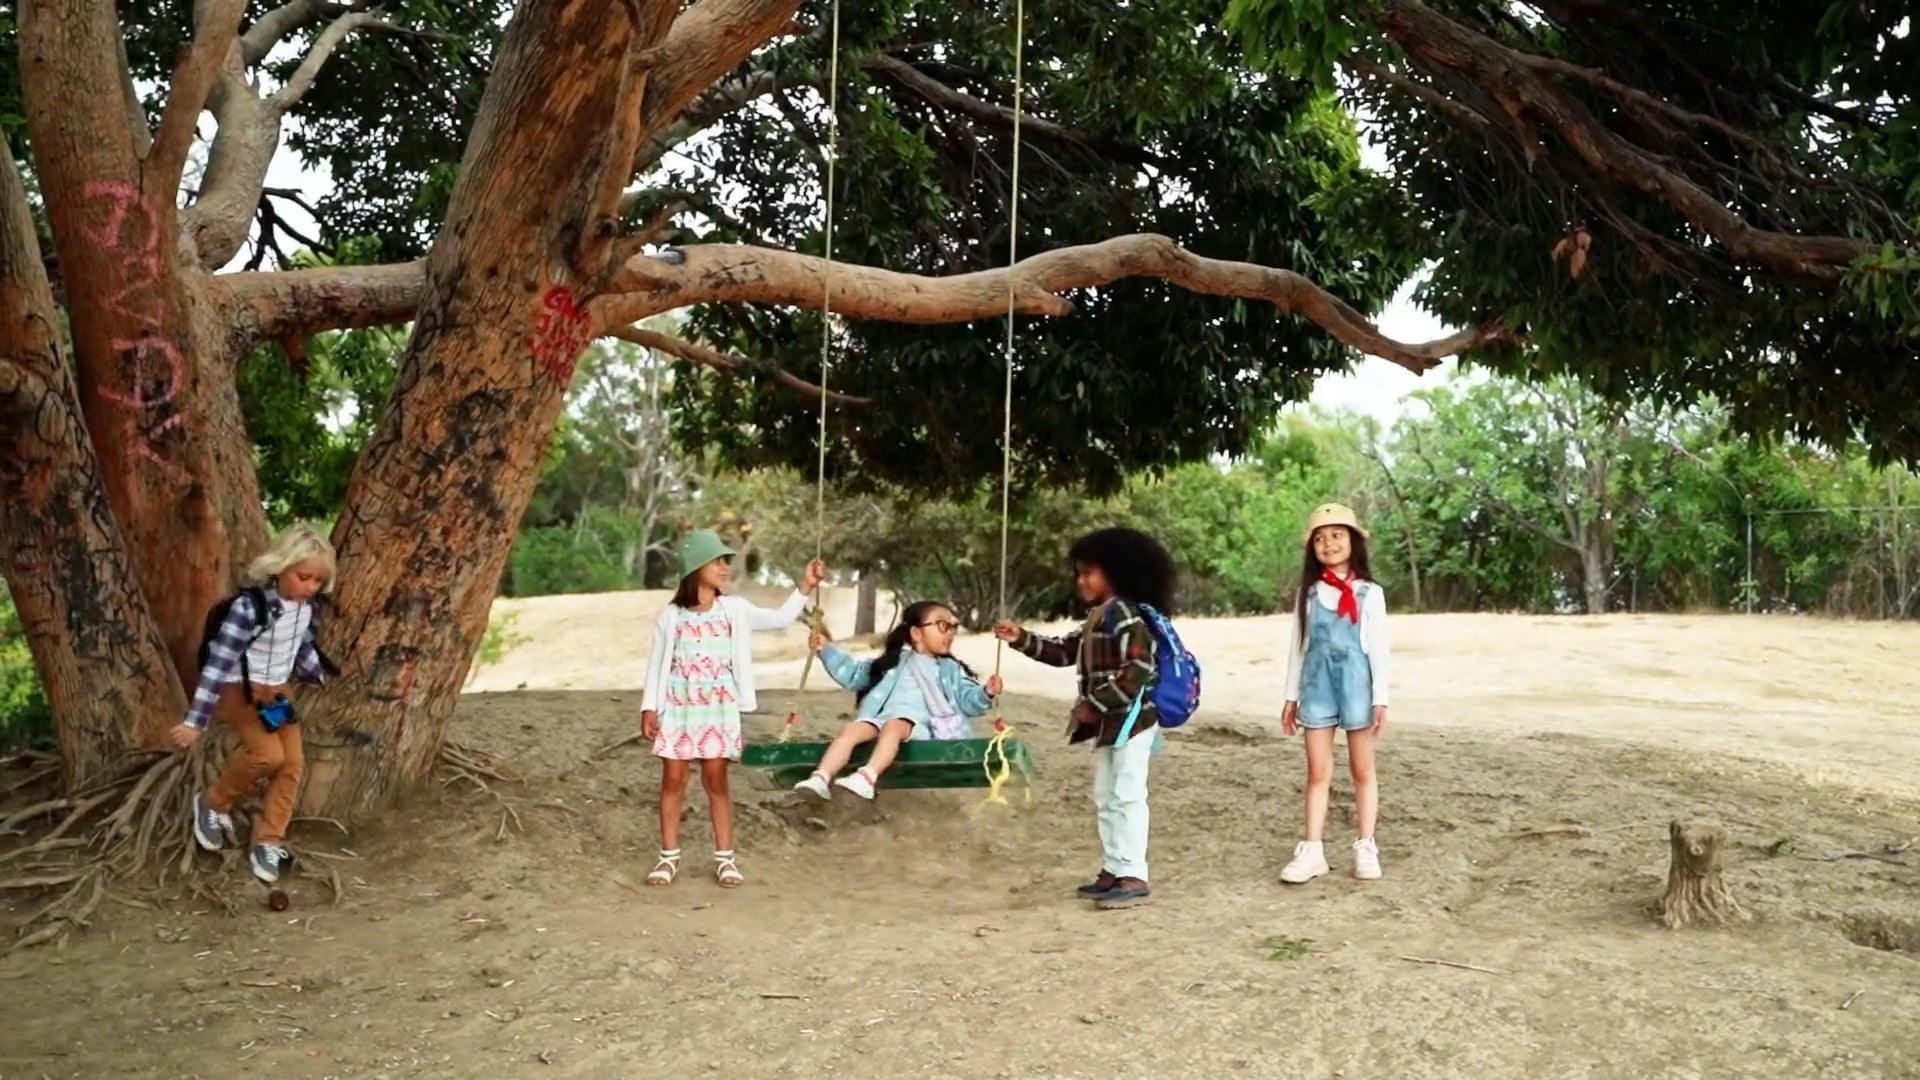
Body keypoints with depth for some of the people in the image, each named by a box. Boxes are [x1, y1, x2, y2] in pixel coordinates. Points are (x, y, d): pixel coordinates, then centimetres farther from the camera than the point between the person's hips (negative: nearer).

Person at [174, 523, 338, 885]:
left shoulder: (309, 608, -5)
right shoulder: (250, 607, -26)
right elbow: (218, 662, -25)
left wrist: (322, 680, 29)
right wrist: (195, 721, -24)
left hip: (278, 692, 7)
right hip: (238, 690, -7)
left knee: (293, 762, -4)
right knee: (268, 754, -22)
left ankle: (268, 842, 6)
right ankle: (213, 803, 5)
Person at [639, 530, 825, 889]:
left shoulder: (734, 610, 3)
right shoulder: (670, 616, -1)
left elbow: (780, 619, 0)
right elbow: (657, 663, 3)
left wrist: (805, 587, -9)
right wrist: (649, 707, -2)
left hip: (718, 710, 1)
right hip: (677, 710, -1)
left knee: (716, 779, 4)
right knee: (673, 780, 3)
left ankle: (725, 857, 10)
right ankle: (669, 856, 13)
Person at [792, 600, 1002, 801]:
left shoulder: (950, 669, 19)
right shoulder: (894, 662, 25)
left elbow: (968, 699, 8)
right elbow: (854, 674, 30)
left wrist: (985, 694, -15)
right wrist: (828, 650, 24)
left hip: (918, 724, -3)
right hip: (883, 718, 3)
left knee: (893, 726, -37)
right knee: (851, 730, -26)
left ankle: (868, 776, -58)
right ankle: (821, 778, -42)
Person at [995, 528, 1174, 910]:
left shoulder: (1125, 616, -16)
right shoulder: (1097, 619, 14)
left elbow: (1138, 670, -25)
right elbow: (1064, 651, 18)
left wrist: (1095, 705, -22)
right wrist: (1022, 639, 7)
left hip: (1131, 721, -11)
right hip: (1108, 724, 11)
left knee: (1127, 797, -8)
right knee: (1105, 799, 15)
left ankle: (1134, 877, -5)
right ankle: (1113, 870, 23)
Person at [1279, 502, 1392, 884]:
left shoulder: (1369, 593, -1)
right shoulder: (1308, 593, 7)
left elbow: (1379, 648, -2)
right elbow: (1297, 647, 10)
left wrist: (1380, 698, -7)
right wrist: (1291, 696, 9)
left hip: (1355, 682, -2)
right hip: (1317, 685, 2)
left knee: (1363, 771, 7)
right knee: (1317, 772, 3)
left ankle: (1366, 848, 12)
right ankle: (1312, 850, 5)